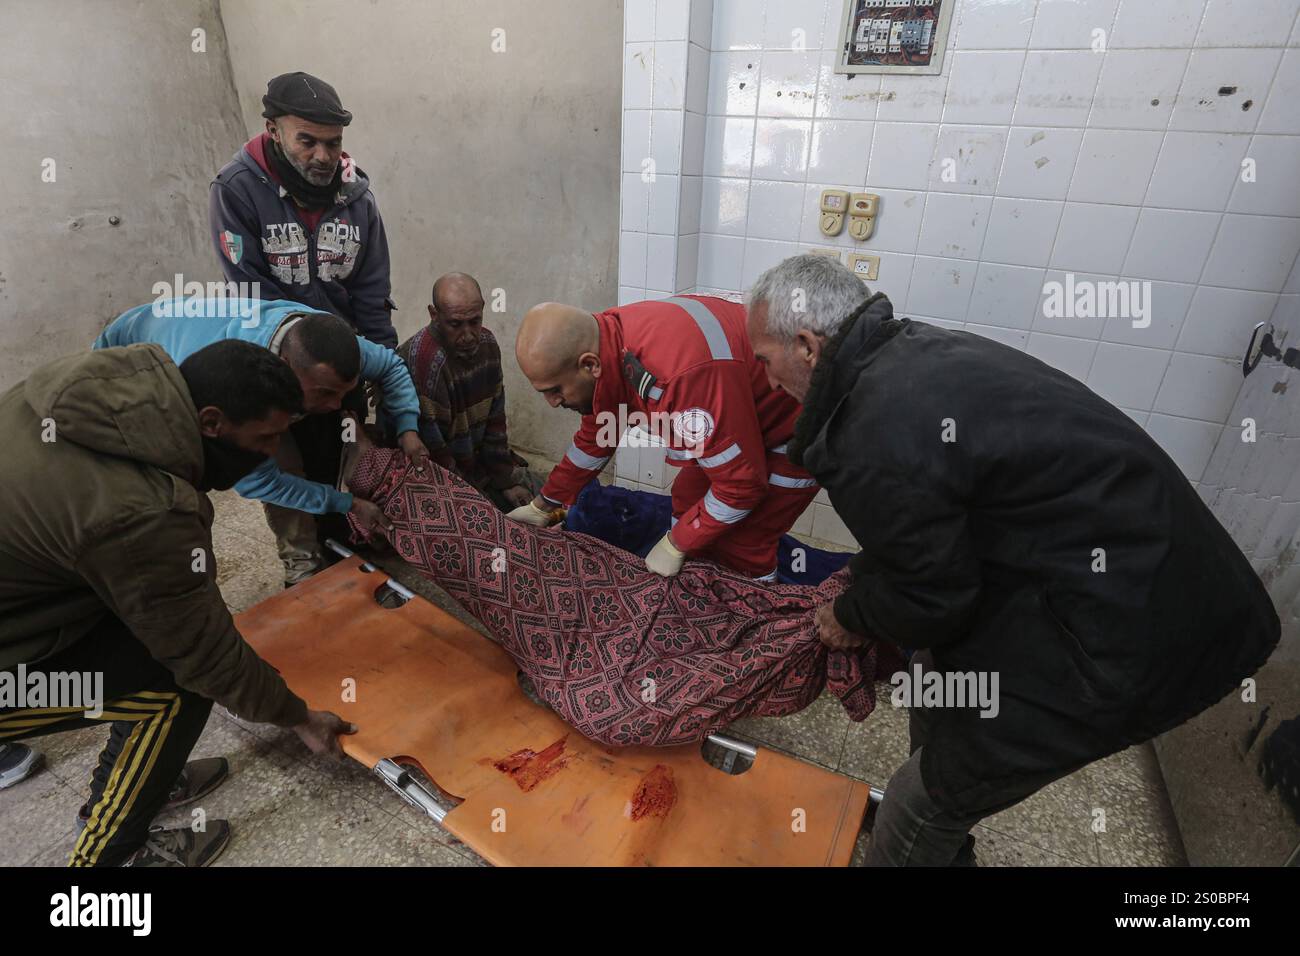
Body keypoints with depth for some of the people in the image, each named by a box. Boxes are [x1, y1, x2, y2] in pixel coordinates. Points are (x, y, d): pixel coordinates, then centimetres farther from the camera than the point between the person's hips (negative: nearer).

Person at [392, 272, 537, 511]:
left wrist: (507, 480, 0)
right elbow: (432, 450, -26)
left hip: (478, 463, 7)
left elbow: (495, 419, 1)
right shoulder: (423, 361, -29)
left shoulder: (486, 342, -5)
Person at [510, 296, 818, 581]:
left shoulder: (681, 374, -40)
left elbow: (741, 484, -29)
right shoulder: (605, 341, -11)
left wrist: (674, 545, -16)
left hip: (794, 425, -8)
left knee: (740, 547, -10)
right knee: (687, 499, 13)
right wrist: (541, 507, 15)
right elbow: (594, 439, 7)